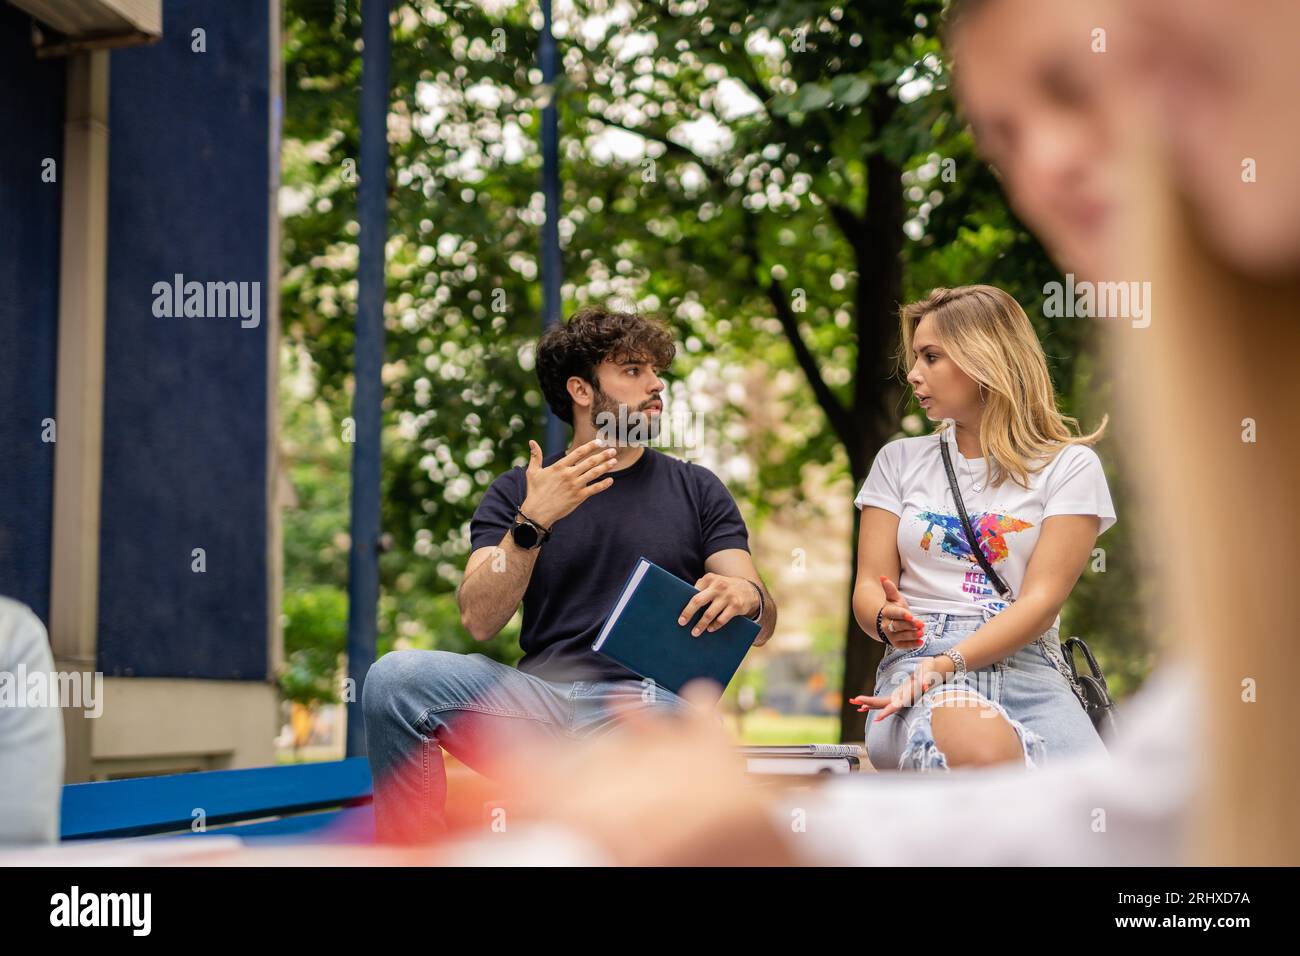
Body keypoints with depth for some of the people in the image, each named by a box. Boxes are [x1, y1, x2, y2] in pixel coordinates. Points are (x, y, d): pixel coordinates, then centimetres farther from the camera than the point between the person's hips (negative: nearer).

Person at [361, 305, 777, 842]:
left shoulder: (696, 490, 16)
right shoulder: (518, 492, 15)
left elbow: (760, 627, 8)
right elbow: (478, 621, 1)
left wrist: (745, 595, -16)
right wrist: (532, 522, -12)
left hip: (651, 705, -1)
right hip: (542, 695, 1)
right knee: (395, 678, -25)